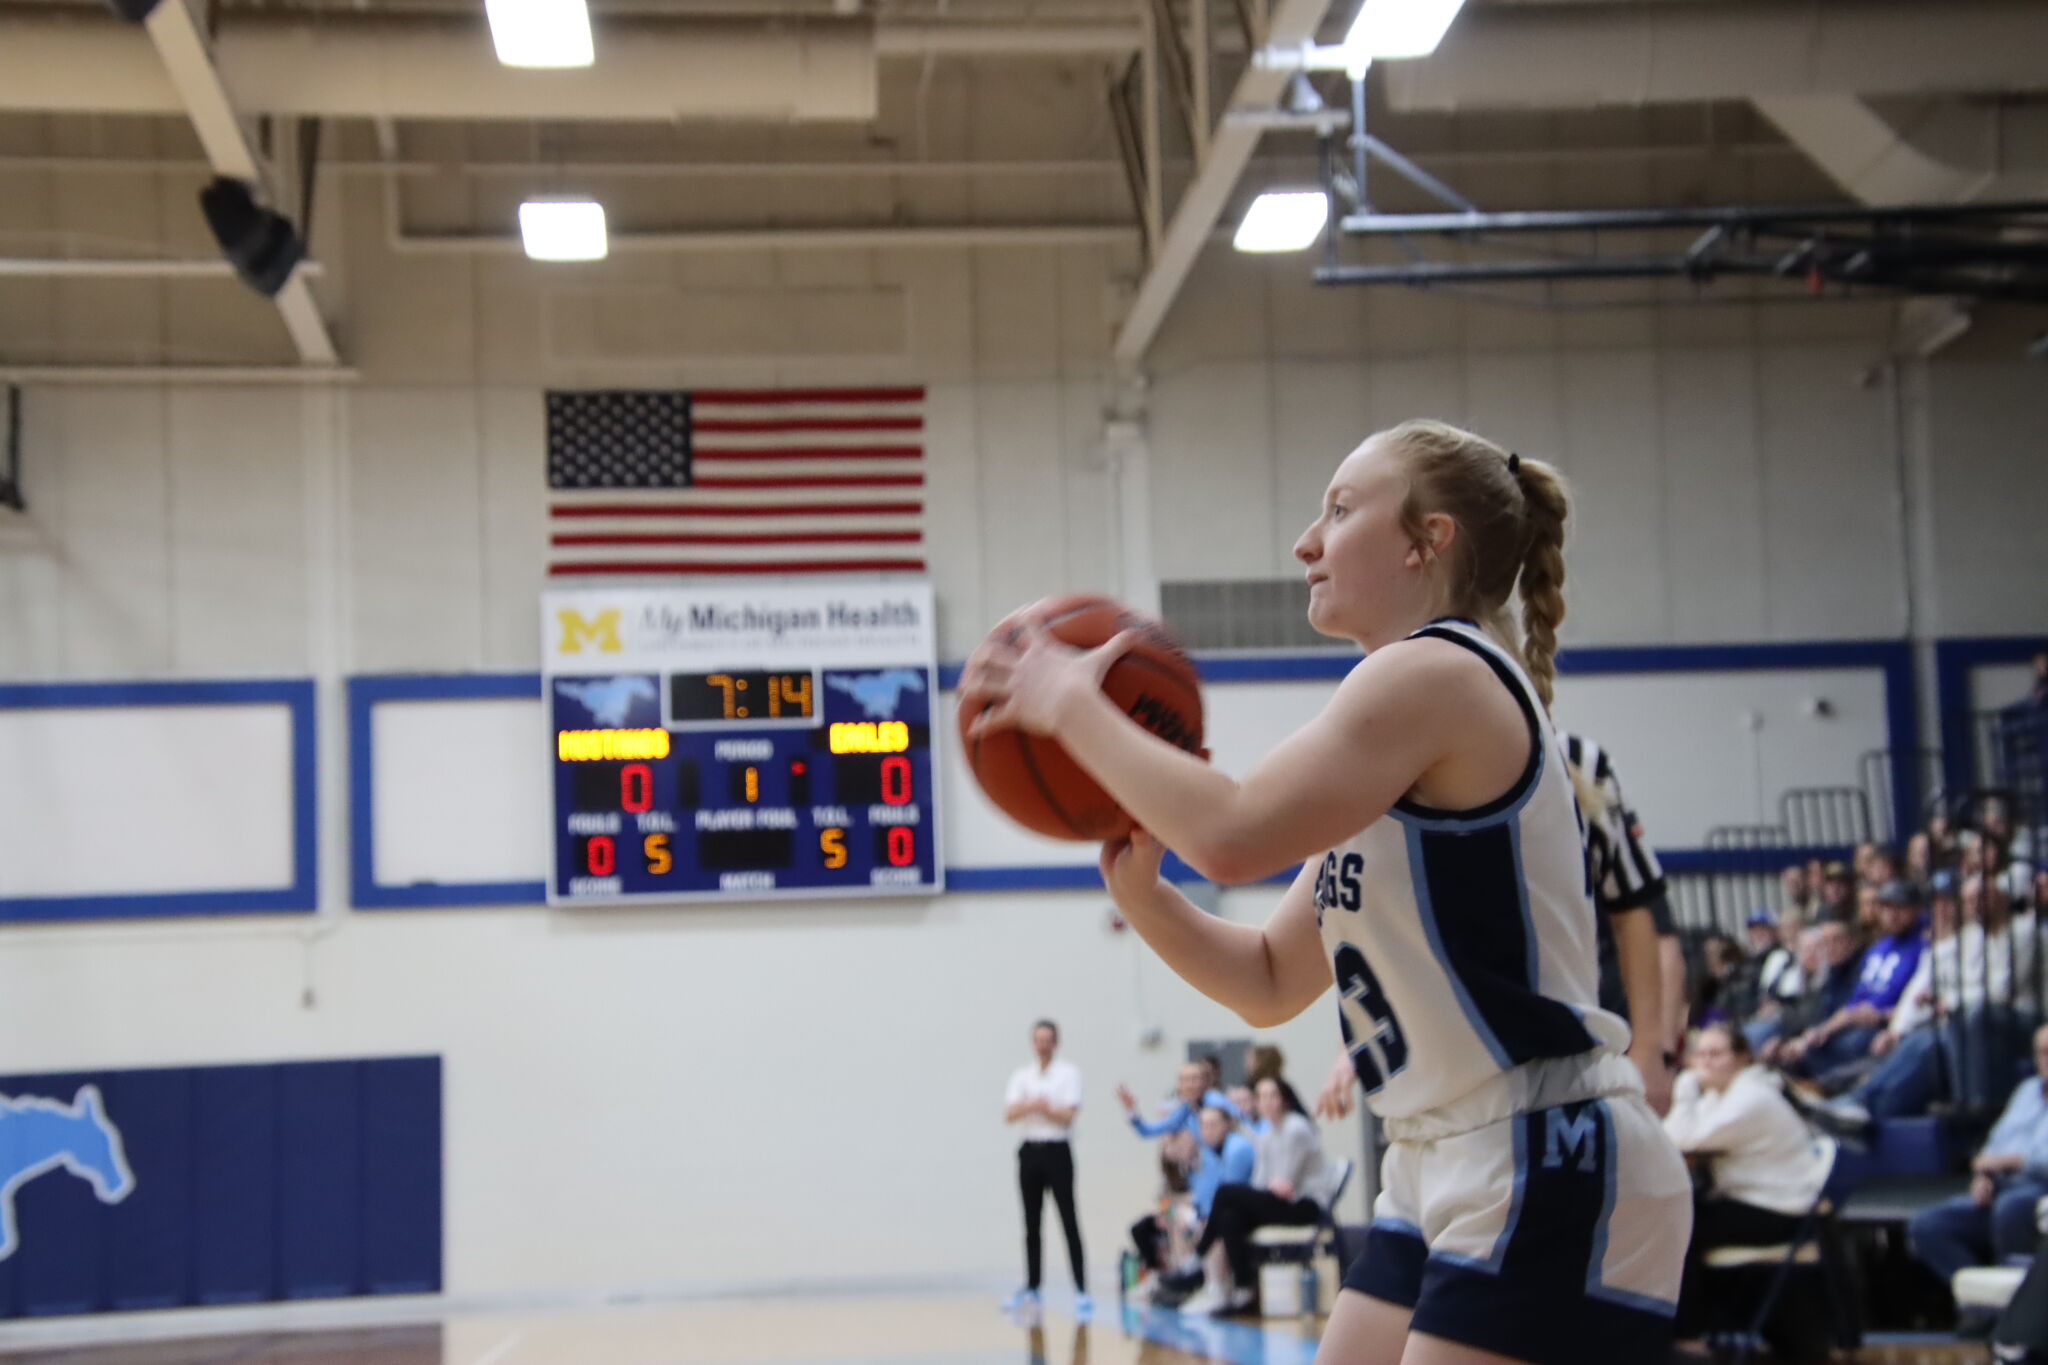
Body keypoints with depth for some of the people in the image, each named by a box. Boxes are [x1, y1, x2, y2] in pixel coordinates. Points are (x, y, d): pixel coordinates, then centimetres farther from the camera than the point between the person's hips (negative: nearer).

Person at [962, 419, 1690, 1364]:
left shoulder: (1439, 673, -12)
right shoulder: (1403, 722, 17)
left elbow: (1233, 832, -24)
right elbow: (1267, 983, 18)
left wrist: (1074, 707, -11)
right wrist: (1138, 888, 2)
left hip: (1551, 1184, -10)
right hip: (1447, 1181, 10)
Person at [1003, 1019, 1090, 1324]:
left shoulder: (1068, 1073, 0)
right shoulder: (1021, 1075, 11)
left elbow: (1067, 1115, -11)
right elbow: (1009, 1114, -3)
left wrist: (1038, 1106, -14)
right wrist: (1032, 1105, -20)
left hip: (1057, 1152, -4)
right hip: (1030, 1151, 4)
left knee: (1068, 1220, -9)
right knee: (1032, 1222, 9)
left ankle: (1081, 1291, -10)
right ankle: (1031, 1288, 16)